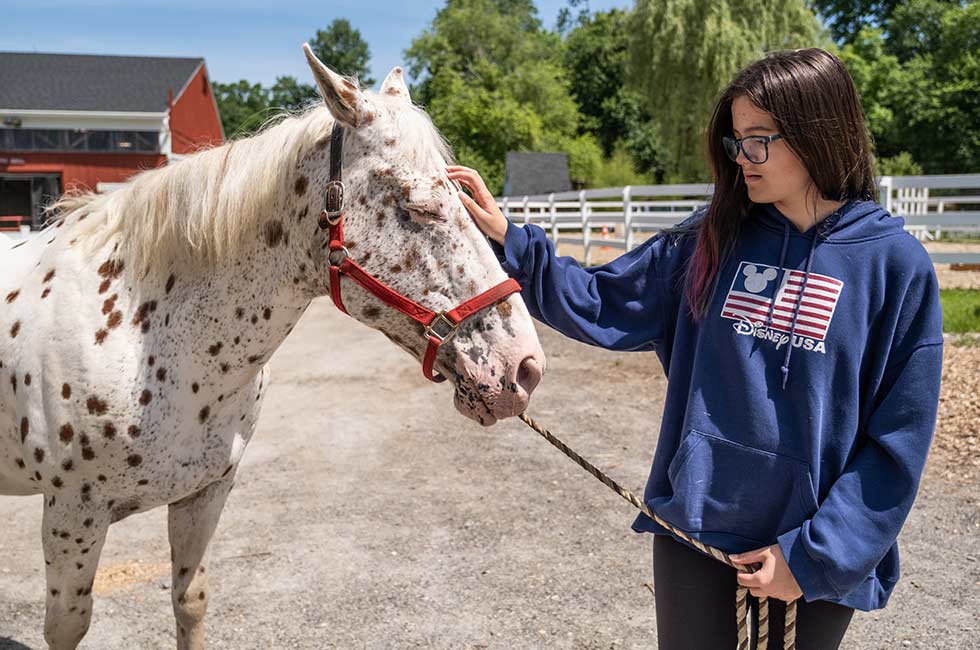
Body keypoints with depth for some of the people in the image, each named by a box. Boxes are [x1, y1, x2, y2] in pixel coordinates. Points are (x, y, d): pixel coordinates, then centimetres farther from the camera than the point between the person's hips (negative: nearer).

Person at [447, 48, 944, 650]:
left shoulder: (897, 264, -11)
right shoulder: (711, 240, -3)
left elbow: (898, 442, -10)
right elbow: (600, 305, -1)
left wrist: (812, 558, -12)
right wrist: (508, 239, -12)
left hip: (816, 557, -2)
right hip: (694, 529, 2)